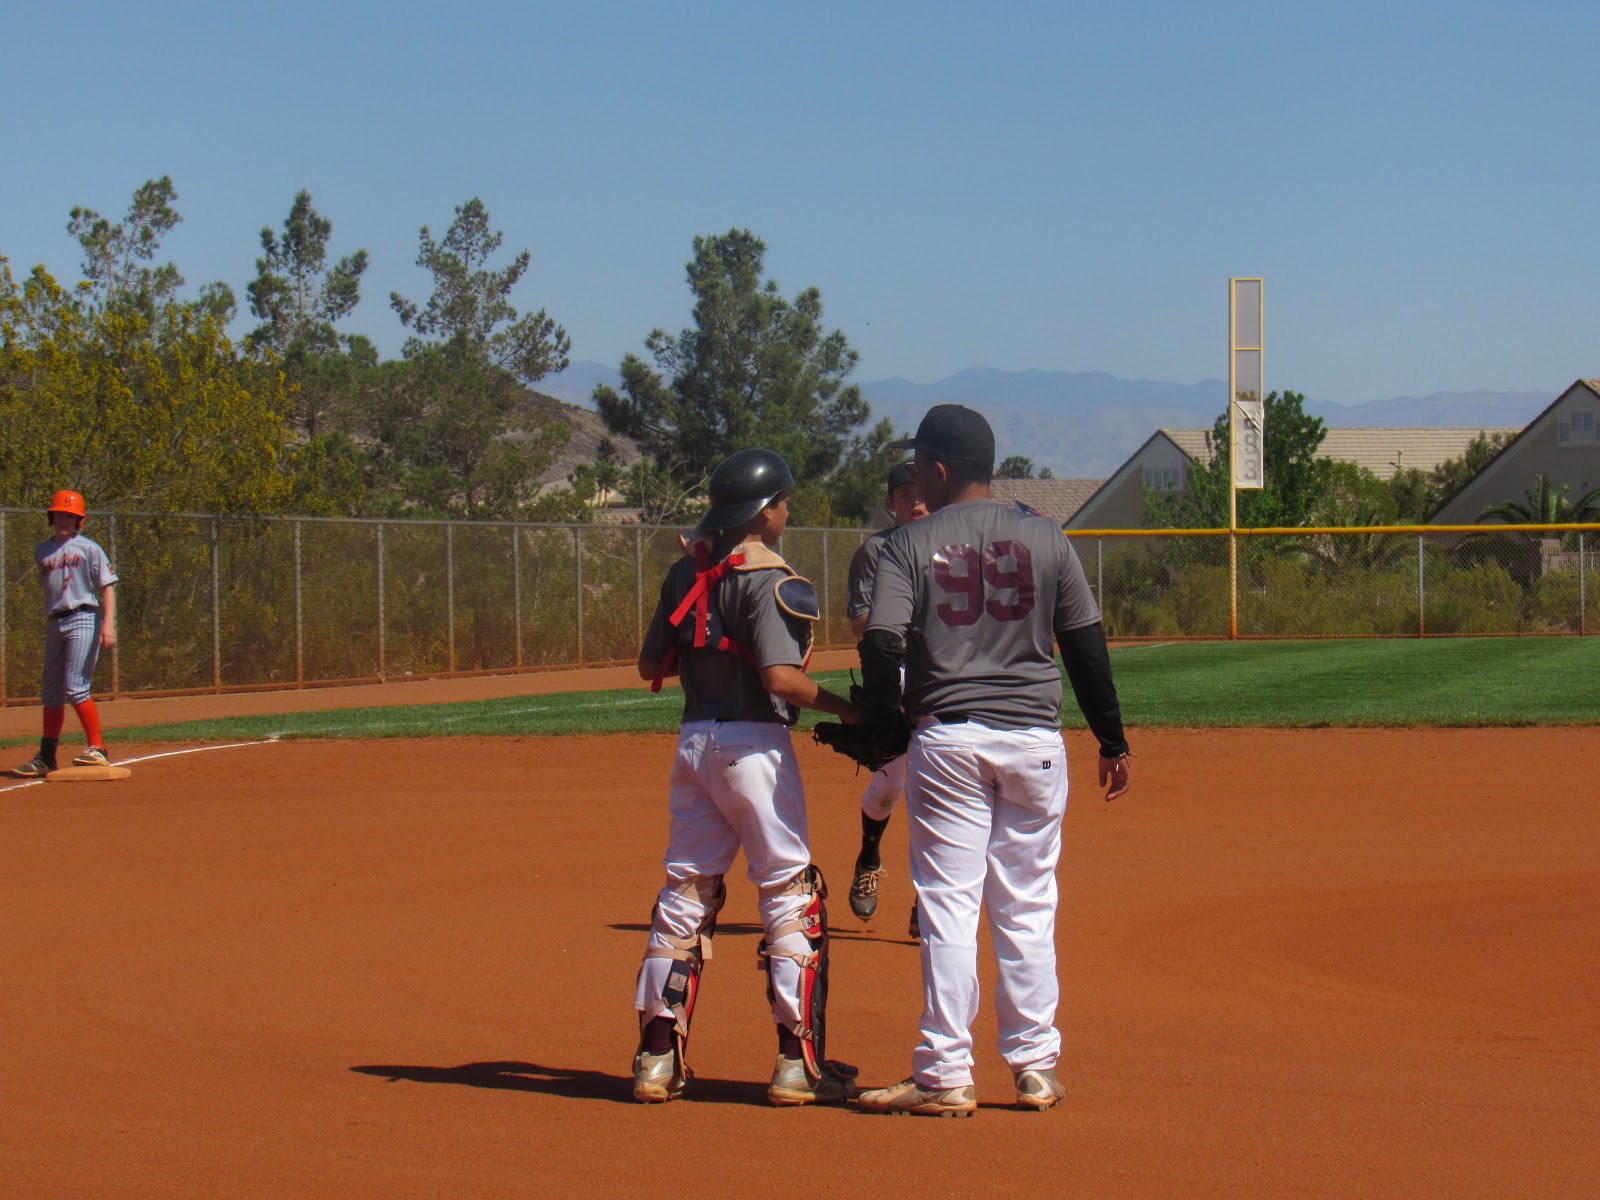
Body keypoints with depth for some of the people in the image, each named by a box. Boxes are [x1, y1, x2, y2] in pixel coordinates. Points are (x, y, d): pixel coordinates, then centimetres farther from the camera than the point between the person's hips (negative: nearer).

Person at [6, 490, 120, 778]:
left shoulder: (89, 548, 1)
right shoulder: (42, 551, 16)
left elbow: (107, 587, -4)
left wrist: (108, 624, -15)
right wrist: (50, 626, 17)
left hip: (83, 619, -6)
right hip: (54, 622, 6)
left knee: (75, 688, -16)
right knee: (51, 693, 9)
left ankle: (97, 749, -13)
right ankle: (46, 757, 14)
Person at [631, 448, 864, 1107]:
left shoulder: (687, 570, 9)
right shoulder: (767, 577, -12)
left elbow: (650, 666, 12)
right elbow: (781, 677, -22)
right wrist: (845, 708, -10)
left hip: (693, 739, 7)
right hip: (753, 743, -7)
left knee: (685, 891, 11)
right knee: (791, 893, 0)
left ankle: (658, 1055, 11)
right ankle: (799, 1062, -1)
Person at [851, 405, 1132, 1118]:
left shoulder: (909, 546, -2)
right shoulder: (1046, 541, 6)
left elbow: (881, 647, -12)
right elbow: (1087, 649, 6)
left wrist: (882, 732, 1)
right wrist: (1112, 742, 13)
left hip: (947, 738, -2)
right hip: (1035, 738, 2)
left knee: (948, 905, 0)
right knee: (1028, 907, 9)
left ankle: (946, 1075, -1)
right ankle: (1035, 1068, 11)